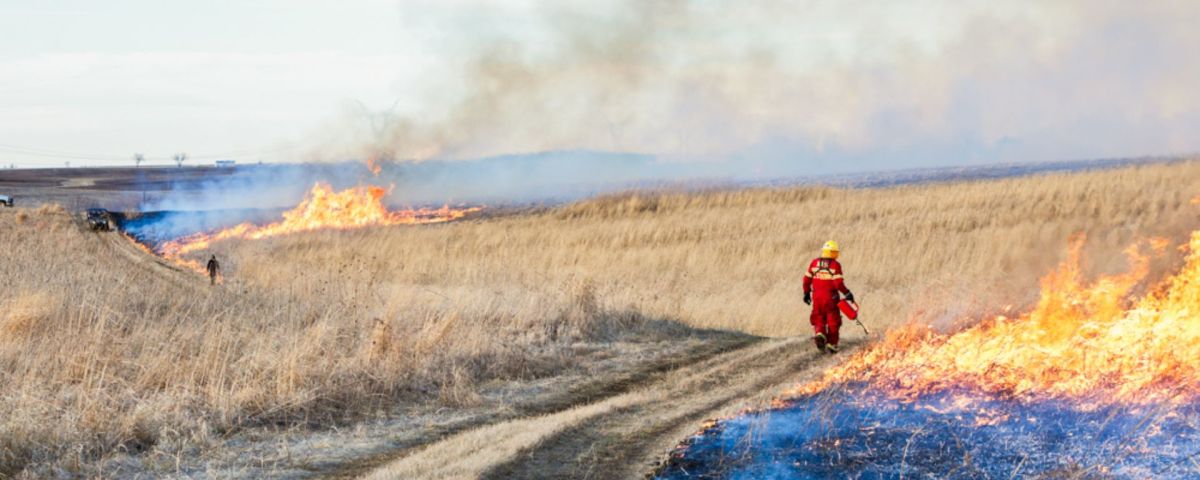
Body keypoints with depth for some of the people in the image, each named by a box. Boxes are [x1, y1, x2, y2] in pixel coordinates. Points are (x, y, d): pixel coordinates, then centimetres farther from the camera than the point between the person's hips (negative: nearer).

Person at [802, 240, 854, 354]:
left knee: (818, 319, 13)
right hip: (830, 296, -3)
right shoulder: (835, 265, -9)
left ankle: (819, 333, -16)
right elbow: (838, 283, -15)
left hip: (816, 296, 3)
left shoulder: (814, 263, 4)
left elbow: (807, 279, 7)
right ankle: (831, 344, 7)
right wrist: (847, 293, -3)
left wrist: (806, 293, 19)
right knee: (833, 320, 8)